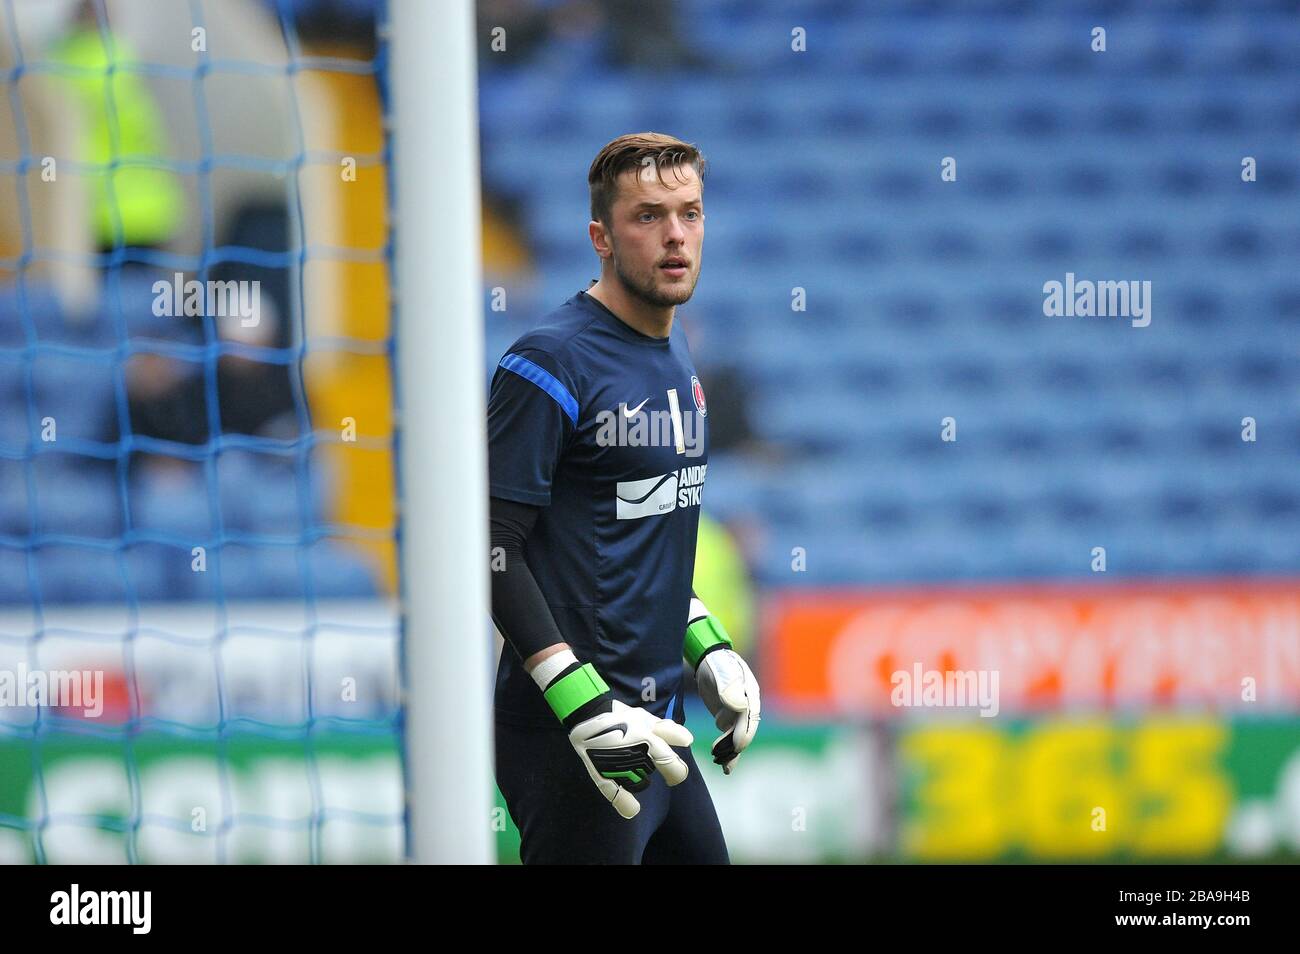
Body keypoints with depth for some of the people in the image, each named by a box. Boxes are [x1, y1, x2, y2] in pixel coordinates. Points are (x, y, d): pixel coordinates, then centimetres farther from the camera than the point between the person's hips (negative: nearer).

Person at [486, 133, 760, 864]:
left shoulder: (676, 352, 14)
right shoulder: (552, 364, -13)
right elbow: (494, 550, -17)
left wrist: (705, 645, 15)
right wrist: (585, 704, -22)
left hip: (656, 723, 9)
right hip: (567, 737, -9)